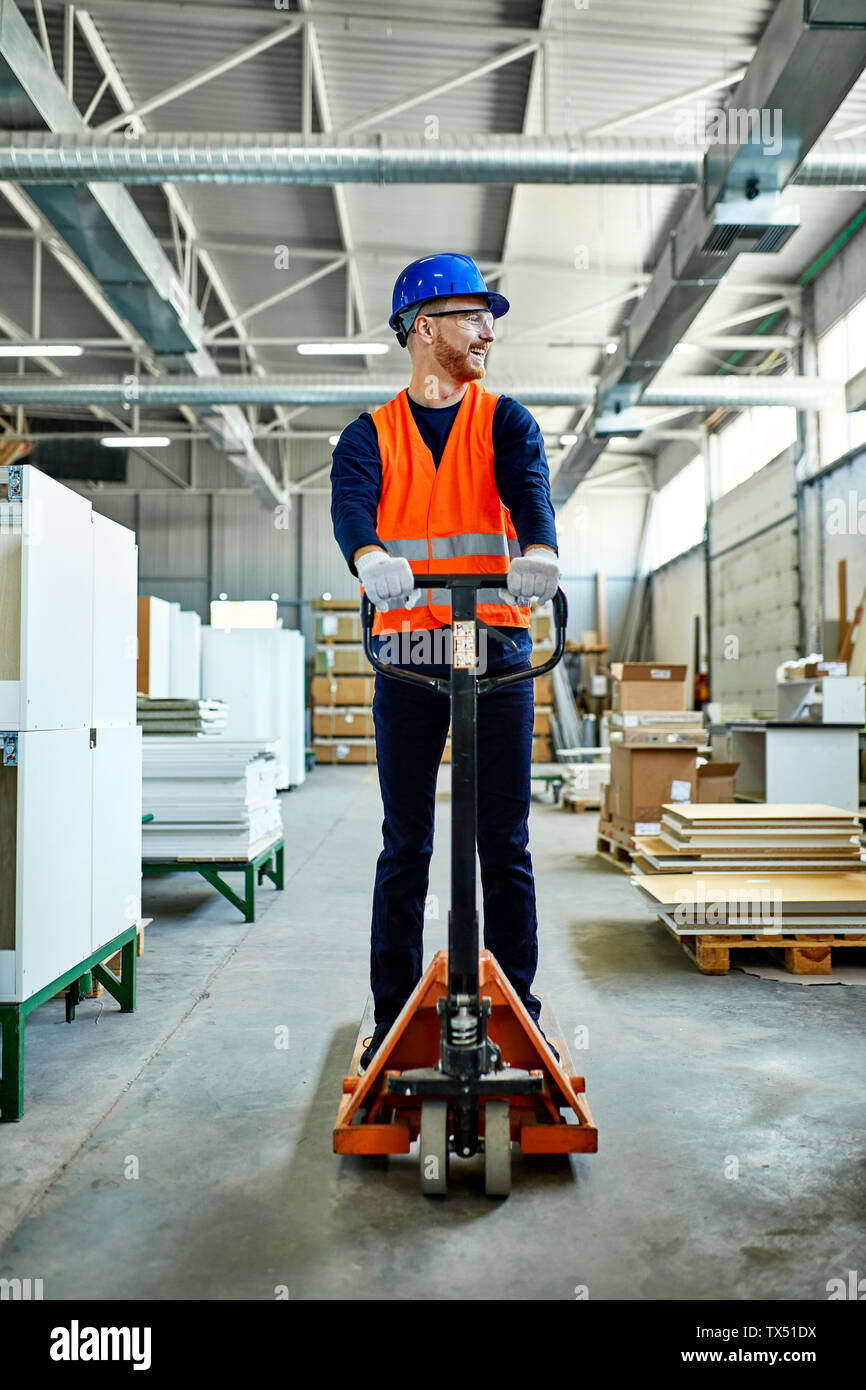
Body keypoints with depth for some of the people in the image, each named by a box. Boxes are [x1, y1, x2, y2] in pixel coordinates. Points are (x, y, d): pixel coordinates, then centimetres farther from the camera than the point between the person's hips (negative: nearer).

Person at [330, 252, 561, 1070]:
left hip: (499, 648, 0)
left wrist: (539, 551, -33)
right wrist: (369, 558, -35)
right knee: (404, 846, 5)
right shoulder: (371, 435, 10)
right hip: (406, 649, 0)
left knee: (505, 843, 4)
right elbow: (350, 502, -10)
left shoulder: (504, 421, 11)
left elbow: (528, 487, -10)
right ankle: (393, 1016, 17)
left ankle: (518, 1008, 17)